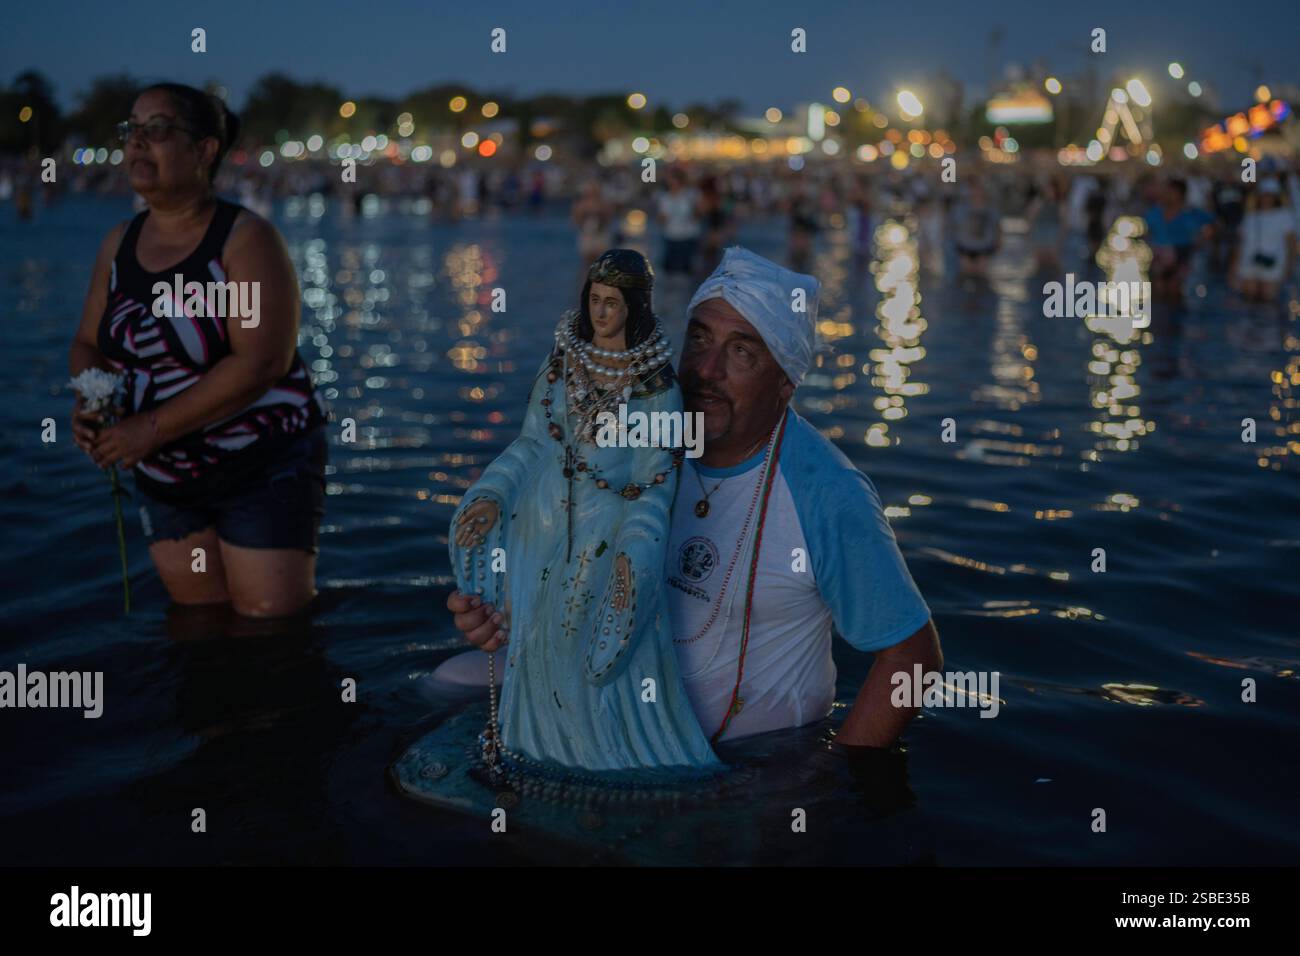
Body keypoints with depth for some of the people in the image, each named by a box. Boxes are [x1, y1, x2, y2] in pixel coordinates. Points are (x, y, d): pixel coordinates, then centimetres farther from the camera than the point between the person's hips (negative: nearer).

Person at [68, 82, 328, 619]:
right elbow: (89, 344, 12)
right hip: (165, 477, 6)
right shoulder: (119, 244, 5)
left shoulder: (245, 238, -14)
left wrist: (151, 427, -23)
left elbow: (260, 364, -24)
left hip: (262, 468, -6)